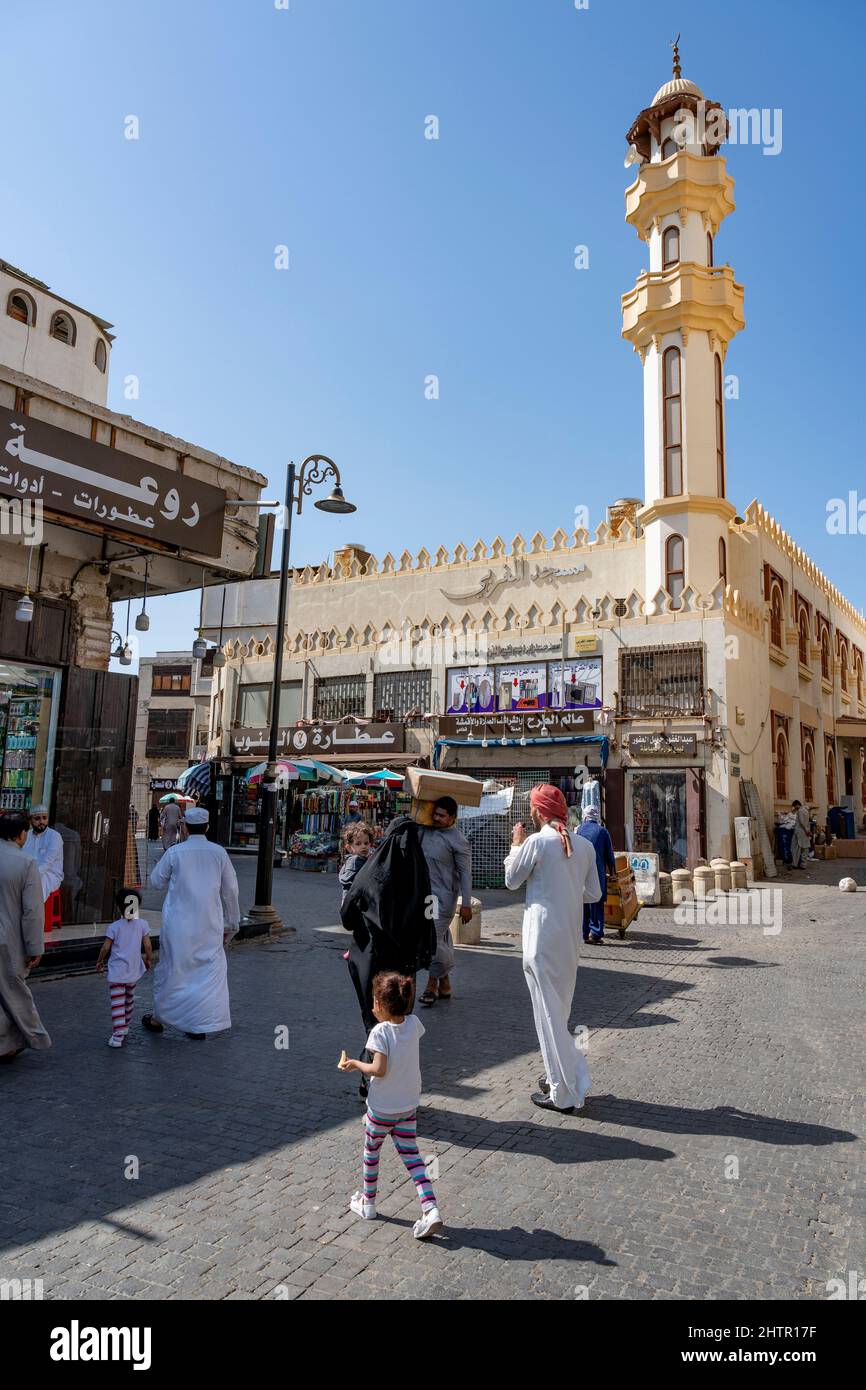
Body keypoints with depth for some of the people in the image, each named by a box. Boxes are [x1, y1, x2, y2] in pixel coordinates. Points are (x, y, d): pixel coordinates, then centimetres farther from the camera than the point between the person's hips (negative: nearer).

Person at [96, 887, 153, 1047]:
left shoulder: (114, 927, -8)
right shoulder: (142, 924, -4)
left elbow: (105, 947, -5)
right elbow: (148, 946, -3)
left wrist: (100, 961, 13)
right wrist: (149, 959, 14)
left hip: (116, 972, -3)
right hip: (133, 972, 3)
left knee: (117, 1003, -5)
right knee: (129, 999, 23)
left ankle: (117, 1036, -12)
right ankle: (125, 1026, 38)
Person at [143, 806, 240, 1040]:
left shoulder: (174, 852, -7)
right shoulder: (219, 852, -3)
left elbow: (155, 881, 3)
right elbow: (230, 890, 3)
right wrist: (233, 922, 13)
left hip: (178, 923, 0)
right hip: (209, 924, 0)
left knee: (171, 968, 14)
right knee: (210, 971, 8)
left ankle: (158, 1018, 30)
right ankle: (201, 1024, 8)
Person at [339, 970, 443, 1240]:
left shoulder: (380, 1032, -24)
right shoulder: (414, 1024, -7)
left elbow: (379, 1069, -28)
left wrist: (355, 1064, -14)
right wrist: (384, 1019, 11)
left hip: (382, 1108, -4)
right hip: (409, 1106, 5)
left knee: (371, 1151, 19)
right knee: (411, 1154, 11)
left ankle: (367, 1204, 35)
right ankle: (430, 1209, -3)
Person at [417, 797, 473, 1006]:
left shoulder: (458, 841, -13)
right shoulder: (426, 829, 4)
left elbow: (465, 873, -12)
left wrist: (466, 904, -13)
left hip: (443, 896, -7)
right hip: (424, 892, 7)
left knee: (434, 938, -10)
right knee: (442, 938, 14)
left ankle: (433, 984, 5)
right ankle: (444, 984, 23)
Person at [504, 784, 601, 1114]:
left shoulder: (536, 842, -15)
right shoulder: (585, 845, 2)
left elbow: (511, 880, -1)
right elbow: (594, 894, 7)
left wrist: (516, 844, 10)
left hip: (542, 937, -6)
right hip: (570, 938, 6)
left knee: (549, 1013, 2)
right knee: (560, 1009, 21)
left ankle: (563, 1094, 9)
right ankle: (562, 1076, 32)